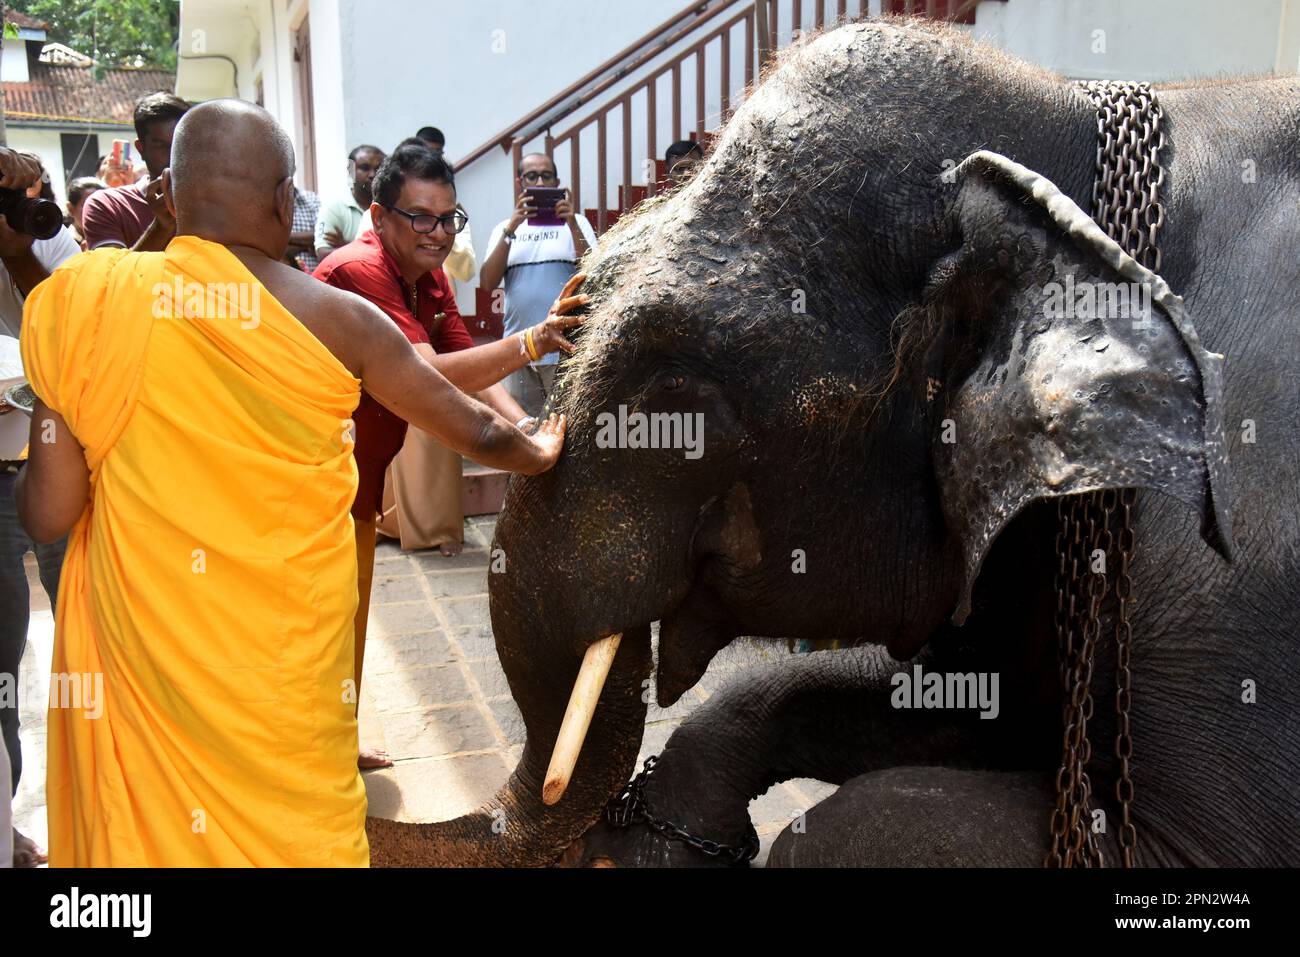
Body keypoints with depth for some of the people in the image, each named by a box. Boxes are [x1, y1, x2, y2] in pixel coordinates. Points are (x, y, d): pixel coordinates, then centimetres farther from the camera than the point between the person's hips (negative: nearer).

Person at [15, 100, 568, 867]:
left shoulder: (82, 298, -7)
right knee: (299, 825, 18)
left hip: (139, 646, 1)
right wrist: (538, 454, 24)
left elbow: (49, 513, -5)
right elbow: (474, 431, 4)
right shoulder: (339, 319, -8)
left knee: (142, 826, 21)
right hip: (289, 654, -1)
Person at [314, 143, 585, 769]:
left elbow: (469, 366, -6)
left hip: (354, 482, 9)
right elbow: (426, 378, -40)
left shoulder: (429, 278, 2)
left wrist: (522, 427, -25)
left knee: (350, 620, 20)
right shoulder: (360, 271, -27)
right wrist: (530, 342, -51)